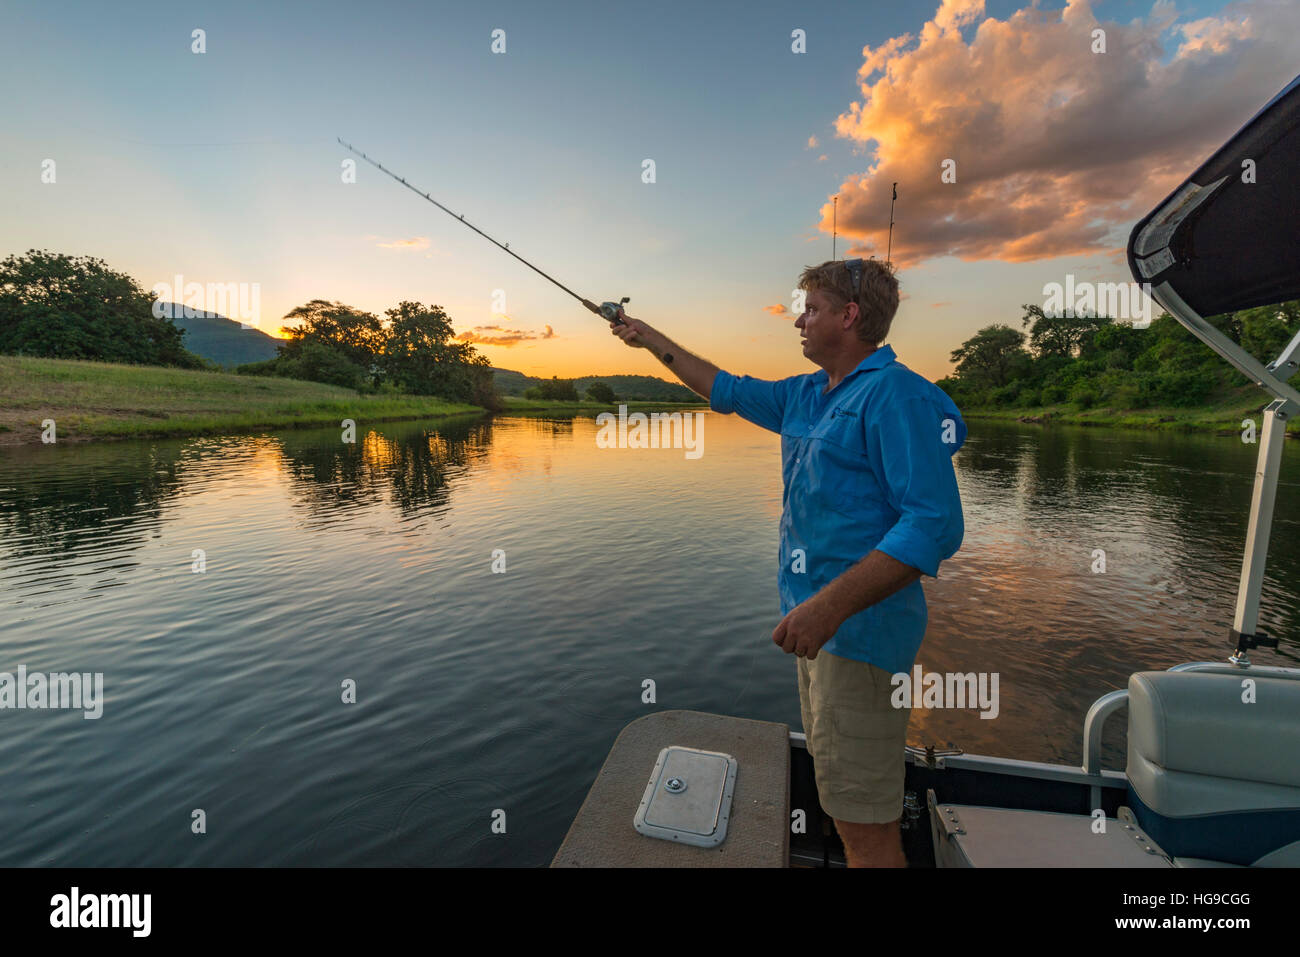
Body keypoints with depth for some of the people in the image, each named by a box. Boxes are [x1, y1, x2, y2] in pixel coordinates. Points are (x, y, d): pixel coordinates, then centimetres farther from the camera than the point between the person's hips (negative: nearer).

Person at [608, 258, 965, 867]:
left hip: (860, 629, -9)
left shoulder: (895, 394, -16)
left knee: (865, 826, 3)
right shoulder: (805, 395, 12)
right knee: (844, 803, 23)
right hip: (823, 622, 9)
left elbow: (936, 524, -23)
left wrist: (830, 606, -28)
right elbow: (726, 390, 22)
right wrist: (653, 340, 25)